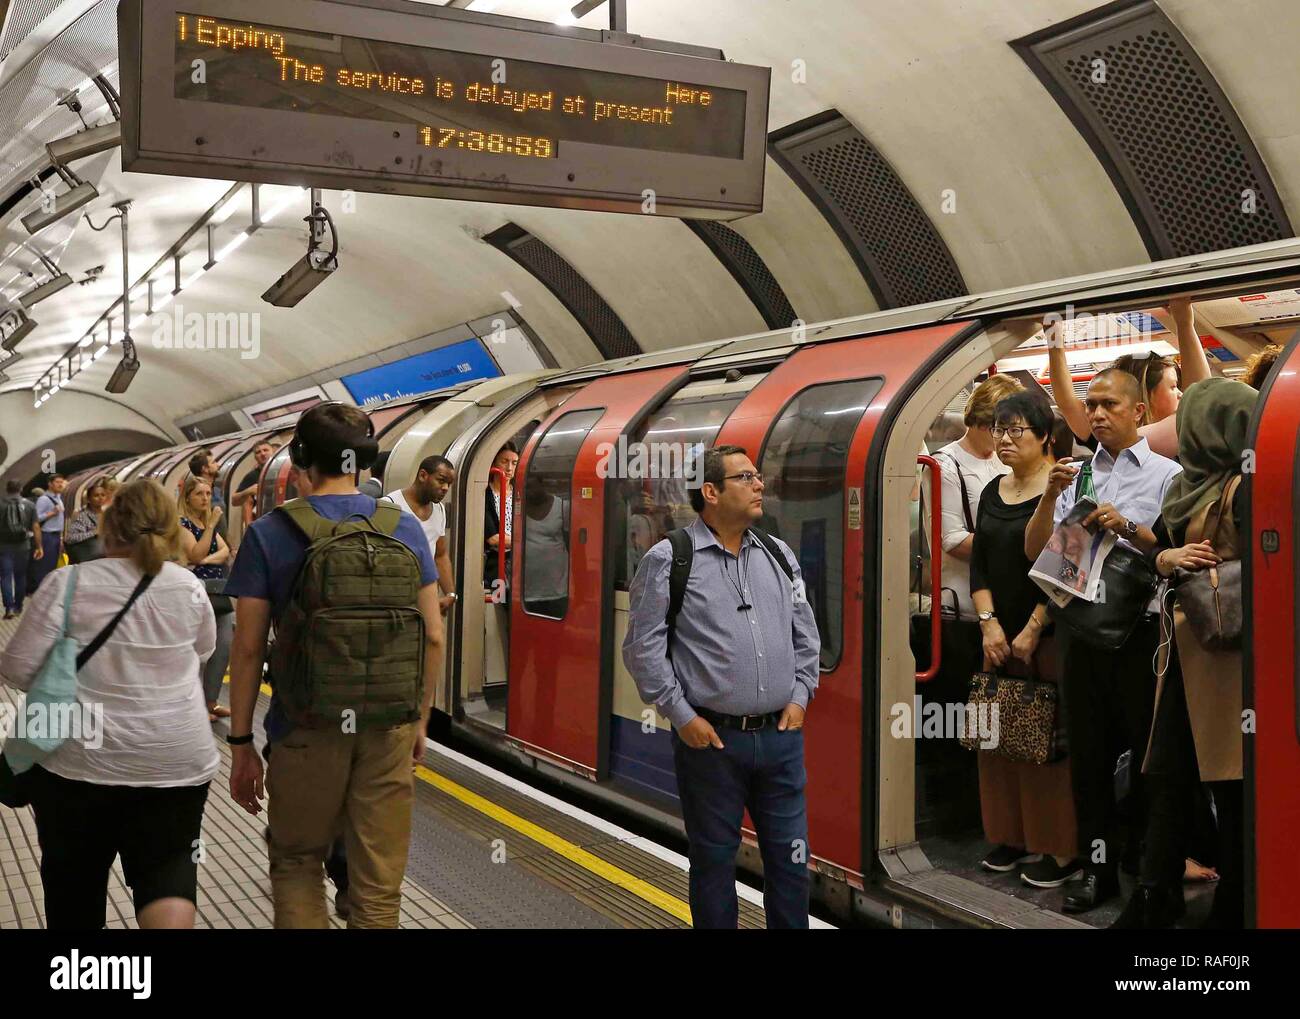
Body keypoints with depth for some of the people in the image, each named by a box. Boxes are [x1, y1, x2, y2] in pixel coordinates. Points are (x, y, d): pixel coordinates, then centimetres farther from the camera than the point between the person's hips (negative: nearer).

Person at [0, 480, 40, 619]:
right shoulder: (29, 505, 0)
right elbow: (36, 527, -3)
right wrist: (39, 547, 2)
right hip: (22, 546, 2)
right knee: (20, 576, 15)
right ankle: (18, 606, 22)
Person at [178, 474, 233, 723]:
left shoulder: (209, 522, 18)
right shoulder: (182, 523, -5)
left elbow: (225, 552, 4)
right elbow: (195, 554, -17)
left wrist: (206, 560, -16)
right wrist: (212, 525, -16)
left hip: (219, 591, 7)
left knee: (225, 646, 3)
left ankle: (211, 699, 14)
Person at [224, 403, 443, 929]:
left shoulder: (269, 534, -5)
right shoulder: (405, 528, 1)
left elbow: (248, 648, -6)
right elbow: (433, 636, 3)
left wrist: (240, 743, 2)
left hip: (307, 732, -1)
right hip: (389, 730, 2)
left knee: (296, 866, 19)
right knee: (379, 884, 11)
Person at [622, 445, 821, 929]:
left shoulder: (779, 554, 9)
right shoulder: (668, 560, -7)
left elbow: (806, 635, 16)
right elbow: (643, 647, -7)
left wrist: (800, 697, 6)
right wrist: (682, 717, -9)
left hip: (781, 735, 4)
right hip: (710, 740, -4)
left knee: (789, 858, 10)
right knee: (714, 859, 9)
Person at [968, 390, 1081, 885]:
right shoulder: (993, 493, 12)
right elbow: (979, 563, 11)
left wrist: (1032, 632, -13)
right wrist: (989, 622, -1)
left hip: (1049, 636, -7)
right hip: (999, 636, 7)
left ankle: (1063, 851, 5)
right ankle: (1013, 834, 24)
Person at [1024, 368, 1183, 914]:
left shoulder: (1165, 474, 0)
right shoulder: (1074, 475, 11)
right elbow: (1034, 551, 5)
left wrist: (1130, 529, -21)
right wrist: (1049, 497, -9)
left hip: (1142, 629, -4)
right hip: (1082, 627, 4)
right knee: (1089, 751, 10)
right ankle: (1098, 867, 21)